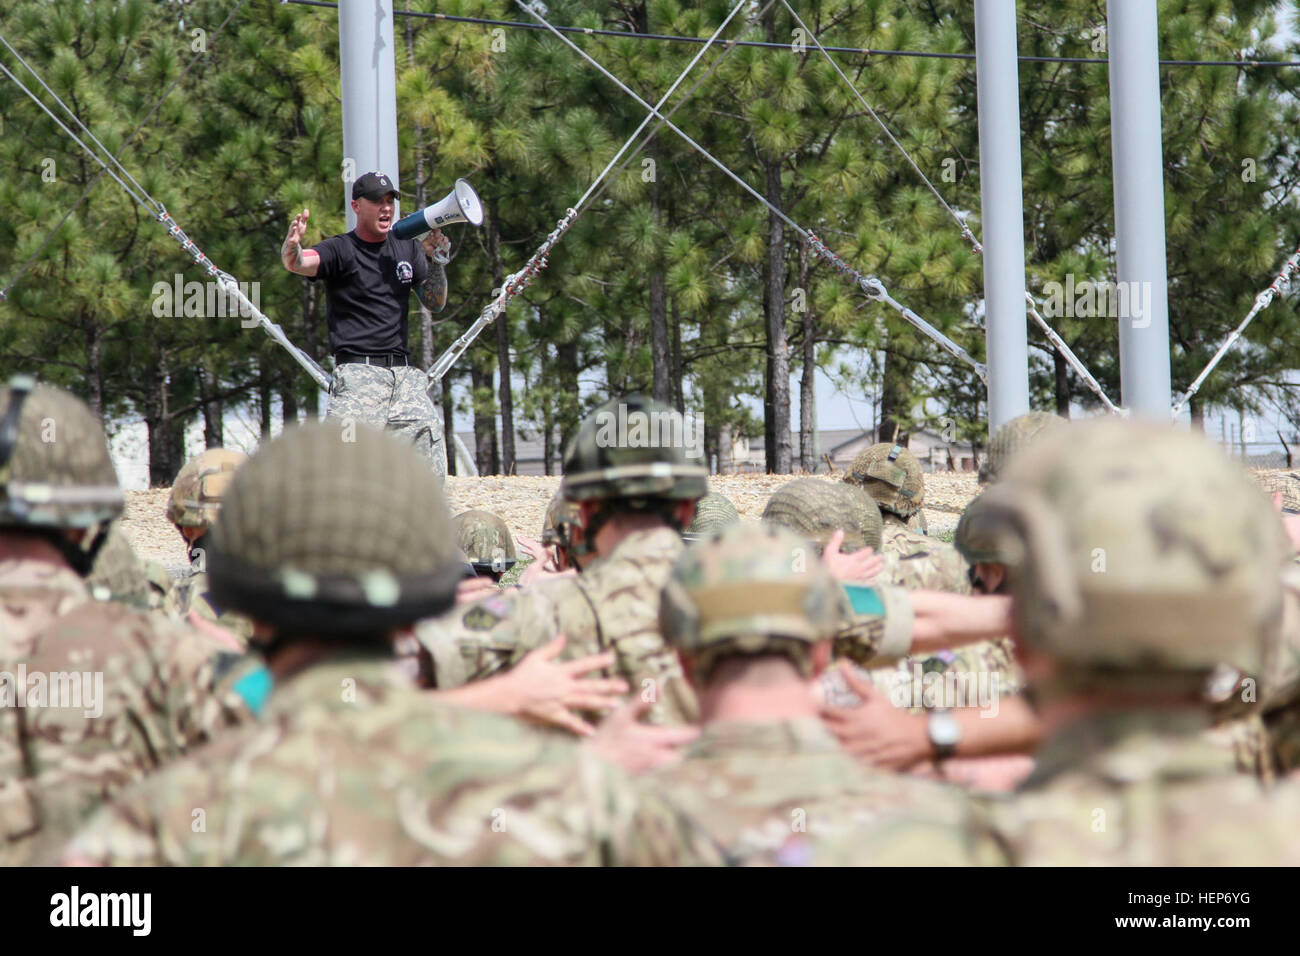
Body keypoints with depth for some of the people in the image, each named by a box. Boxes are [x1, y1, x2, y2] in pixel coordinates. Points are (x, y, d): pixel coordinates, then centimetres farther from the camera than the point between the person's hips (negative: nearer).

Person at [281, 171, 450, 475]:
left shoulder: (408, 249, 16)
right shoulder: (341, 249, -2)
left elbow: (435, 303, 19)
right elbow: (298, 263, -21)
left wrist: (436, 260, 2)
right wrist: (292, 246, -45)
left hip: (405, 374, 6)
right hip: (359, 376, -6)